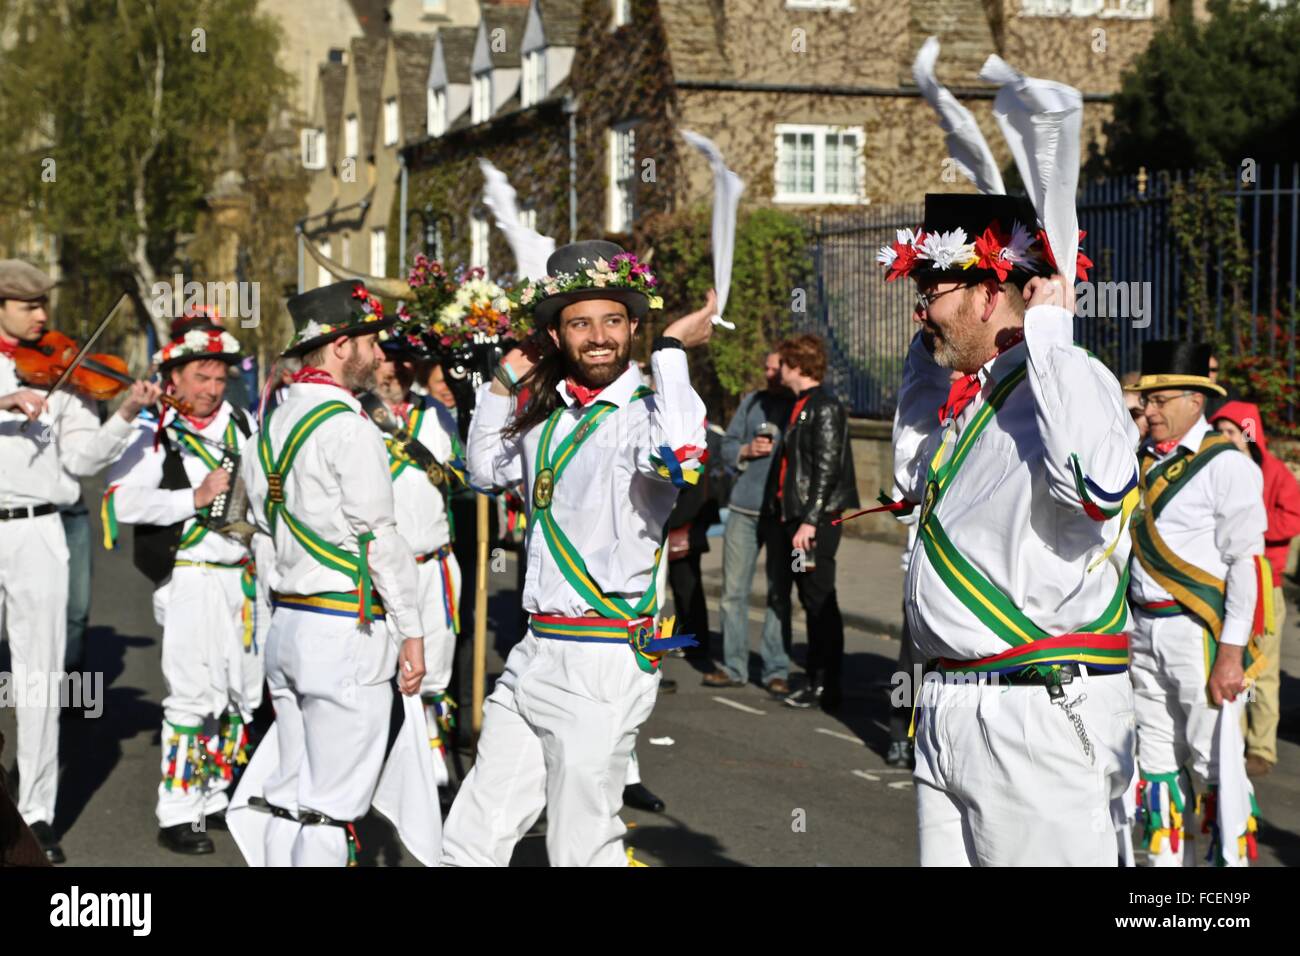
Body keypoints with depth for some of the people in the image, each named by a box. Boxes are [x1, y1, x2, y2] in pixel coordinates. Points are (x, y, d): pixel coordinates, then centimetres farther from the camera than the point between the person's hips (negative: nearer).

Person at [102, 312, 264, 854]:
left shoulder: (238, 423, 9)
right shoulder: (154, 433, -8)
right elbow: (120, 500, -22)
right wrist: (193, 499, -27)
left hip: (245, 578, 7)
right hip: (191, 580, -7)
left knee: (244, 693, 12)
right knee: (195, 695, -9)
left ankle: (216, 794, 27)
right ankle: (177, 814, 1)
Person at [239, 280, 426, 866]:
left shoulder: (271, 426, 12)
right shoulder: (349, 429, -13)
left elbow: (265, 521, 14)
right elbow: (380, 538, -13)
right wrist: (412, 631, -7)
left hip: (285, 621, 8)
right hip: (346, 631, -8)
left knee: (289, 797, 13)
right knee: (333, 807, -3)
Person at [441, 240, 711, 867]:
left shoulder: (644, 413, -10)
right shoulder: (548, 414, 13)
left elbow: (680, 457, -35)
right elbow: (487, 469, 32)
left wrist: (672, 348, -25)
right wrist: (503, 381, 21)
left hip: (603, 665, -7)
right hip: (536, 652, 8)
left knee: (582, 851, 1)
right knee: (472, 841, 10)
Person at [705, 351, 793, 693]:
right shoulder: (752, 402, 11)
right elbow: (727, 447, 13)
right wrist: (747, 450, -7)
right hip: (744, 507, 3)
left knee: (779, 594, 0)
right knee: (734, 590, 4)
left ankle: (776, 670, 5)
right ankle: (734, 667, 12)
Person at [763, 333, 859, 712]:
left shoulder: (826, 408, -11)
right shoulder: (799, 407, 17)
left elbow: (827, 469, -17)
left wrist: (810, 521, -20)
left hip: (817, 520, -9)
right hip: (791, 517, 9)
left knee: (820, 602, -5)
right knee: (812, 602, 11)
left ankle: (828, 685, 0)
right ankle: (817, 680, 17)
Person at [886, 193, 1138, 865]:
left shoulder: (1071, 378, -12)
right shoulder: (967, 394, 15)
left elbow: (1099, 486, -34)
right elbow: (913, 473, 35)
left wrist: (1049, 332, -24)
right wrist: (927, 350, 22)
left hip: (1038, 713, -9)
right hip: (946, 711, 9)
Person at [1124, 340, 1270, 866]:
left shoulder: (1226, 465, -9)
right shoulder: (1141, 460, 10)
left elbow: (1246, 564, -13)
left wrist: (1230, 653, -17)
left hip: (1199, 631, -7)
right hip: (1144, 627, 7)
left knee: (1215, 762, -3)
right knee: (1157, 760, 13)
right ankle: (1163, 859, 23)